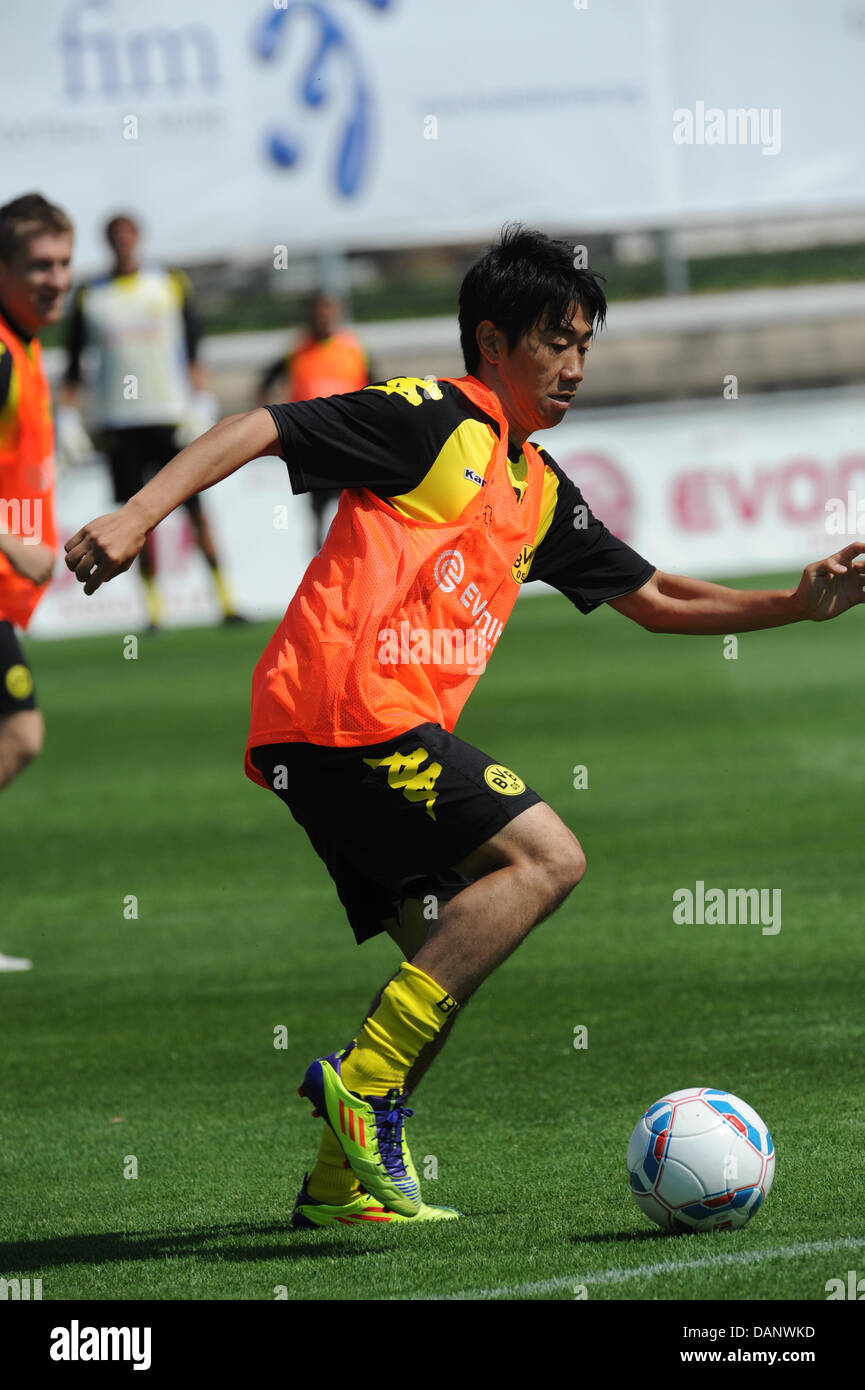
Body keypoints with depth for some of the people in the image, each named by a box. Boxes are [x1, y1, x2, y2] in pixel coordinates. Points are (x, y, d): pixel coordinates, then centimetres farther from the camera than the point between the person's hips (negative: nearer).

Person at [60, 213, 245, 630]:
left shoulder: (171, 286, 6)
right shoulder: (90, 297, 8)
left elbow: (193, 352, 6)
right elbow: (74, 364, 13)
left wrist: (202, 407, -3)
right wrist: (68, 419, 6)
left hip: (170, 414, -1)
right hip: (119, 421, 1)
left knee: (194, 506, -7)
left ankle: (224, 598, -6)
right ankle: (153, 606, 3)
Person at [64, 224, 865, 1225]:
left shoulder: (540, 490, 24)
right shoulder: (431, 419, -2)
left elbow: (656, 601, 29)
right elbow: (259, 429, -10)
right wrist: (140, 514, -23)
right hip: (347, 712, -9)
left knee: (451, 949, 10)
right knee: (545, 856, -16)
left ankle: (344, 1180, 11)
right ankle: (367, 1074, -19)